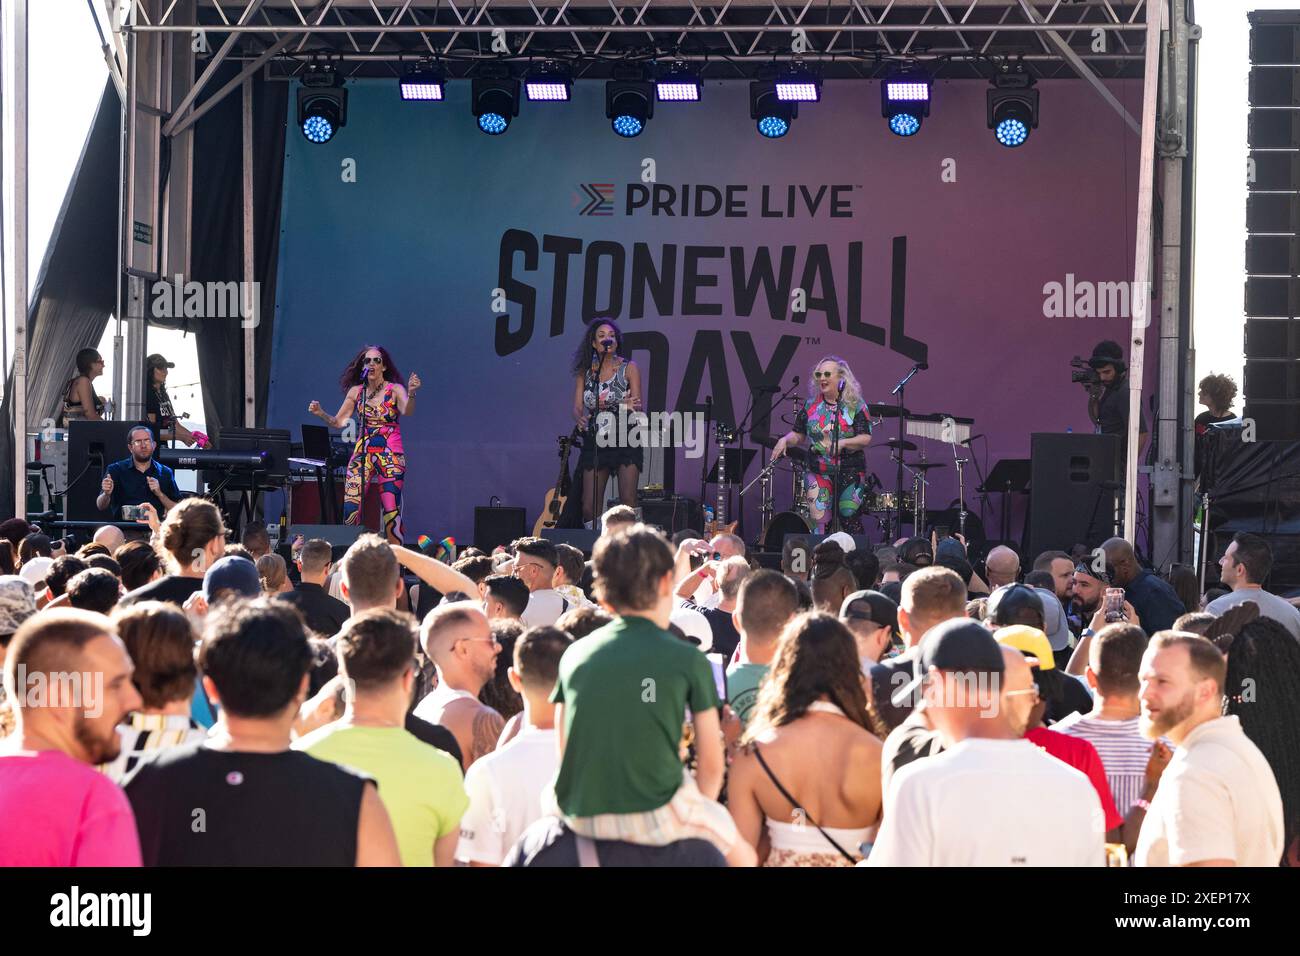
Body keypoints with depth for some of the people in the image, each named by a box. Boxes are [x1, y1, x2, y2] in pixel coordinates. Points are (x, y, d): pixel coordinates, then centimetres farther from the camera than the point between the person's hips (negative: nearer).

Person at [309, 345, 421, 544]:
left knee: (391, 509, -6)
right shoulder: (356, 391, 8)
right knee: (350, 507, -8)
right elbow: (338, 422, 8)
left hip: (390, 455, -3)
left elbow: (407, 411, -22)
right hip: (362, 453, 3)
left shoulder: (395, 390, -2)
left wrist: (411, 394, -42)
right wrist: (321, 414, -10)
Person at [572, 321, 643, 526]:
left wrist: (631, 406, -29)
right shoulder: (585, 371, 8)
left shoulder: (629, 368, 1)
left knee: (628, 502, -14)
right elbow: (577, 407, 4)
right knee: (589, 507, -5)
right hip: (595, 441, 2)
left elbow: (638, 405, -4)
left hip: (625, 441, -2)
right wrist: (580, 418, -19)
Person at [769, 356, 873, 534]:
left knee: (849, 519, 2)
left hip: (850, 473, -2)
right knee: (818, 520, -3)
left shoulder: (855, 405, -3)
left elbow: (866, 438, -8)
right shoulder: (811, 405, 7)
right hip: (818, 473, 3)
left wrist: (843, 443, -24)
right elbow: (798, 435, 12)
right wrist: (785, 440, -9)